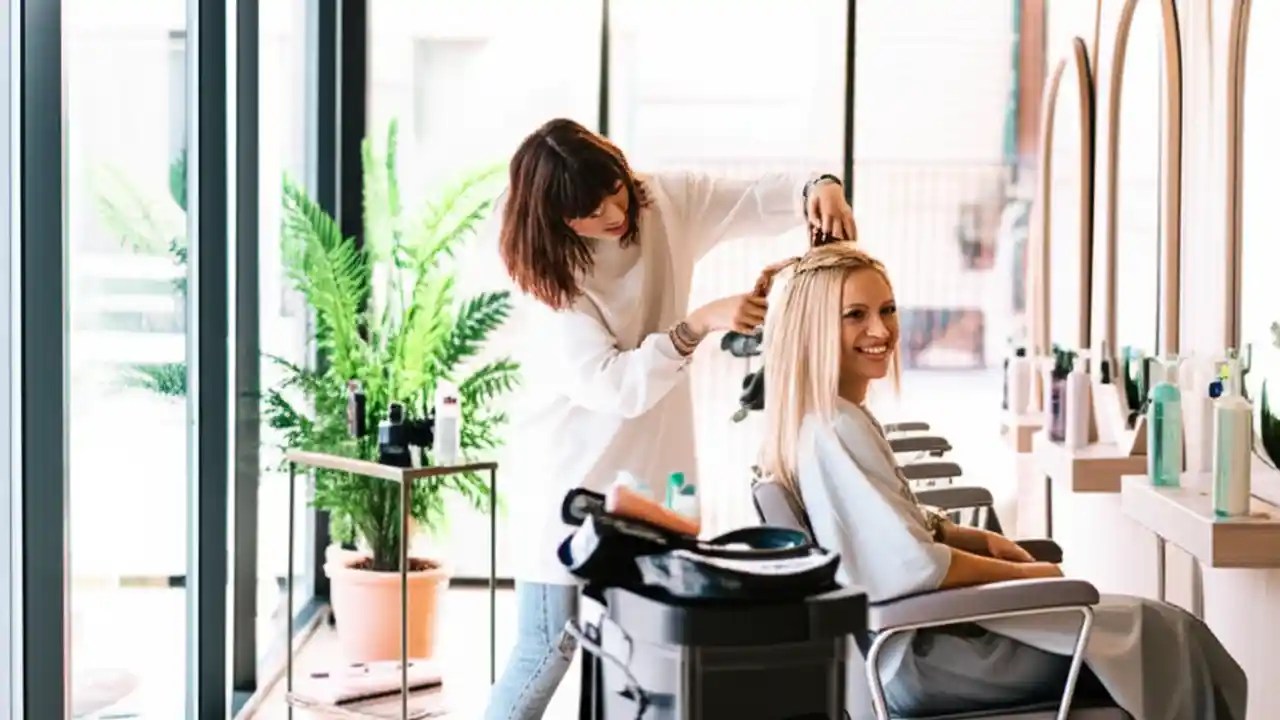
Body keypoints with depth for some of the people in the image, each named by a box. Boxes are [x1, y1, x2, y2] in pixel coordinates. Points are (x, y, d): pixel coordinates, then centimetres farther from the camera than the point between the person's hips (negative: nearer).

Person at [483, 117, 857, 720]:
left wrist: (820, 189, -25)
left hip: (654, 470, 5)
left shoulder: (665, 202, -6)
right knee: (550, 648, 0)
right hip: (572, 478, -5)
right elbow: (615, 385, -25)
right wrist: (701, 323, -33)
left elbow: (764, 199, -3)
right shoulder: (548, 274, -18)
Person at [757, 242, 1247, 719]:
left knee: (1157, 627, 10)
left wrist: (982, 540, 6)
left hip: (916, 629, 10)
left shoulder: (832, 420, 11)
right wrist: (1022, 573, -10)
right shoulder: (834, 432, -21)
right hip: (915, 654, -10)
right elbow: (913, 566, -25)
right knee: (1161, 636, -4)